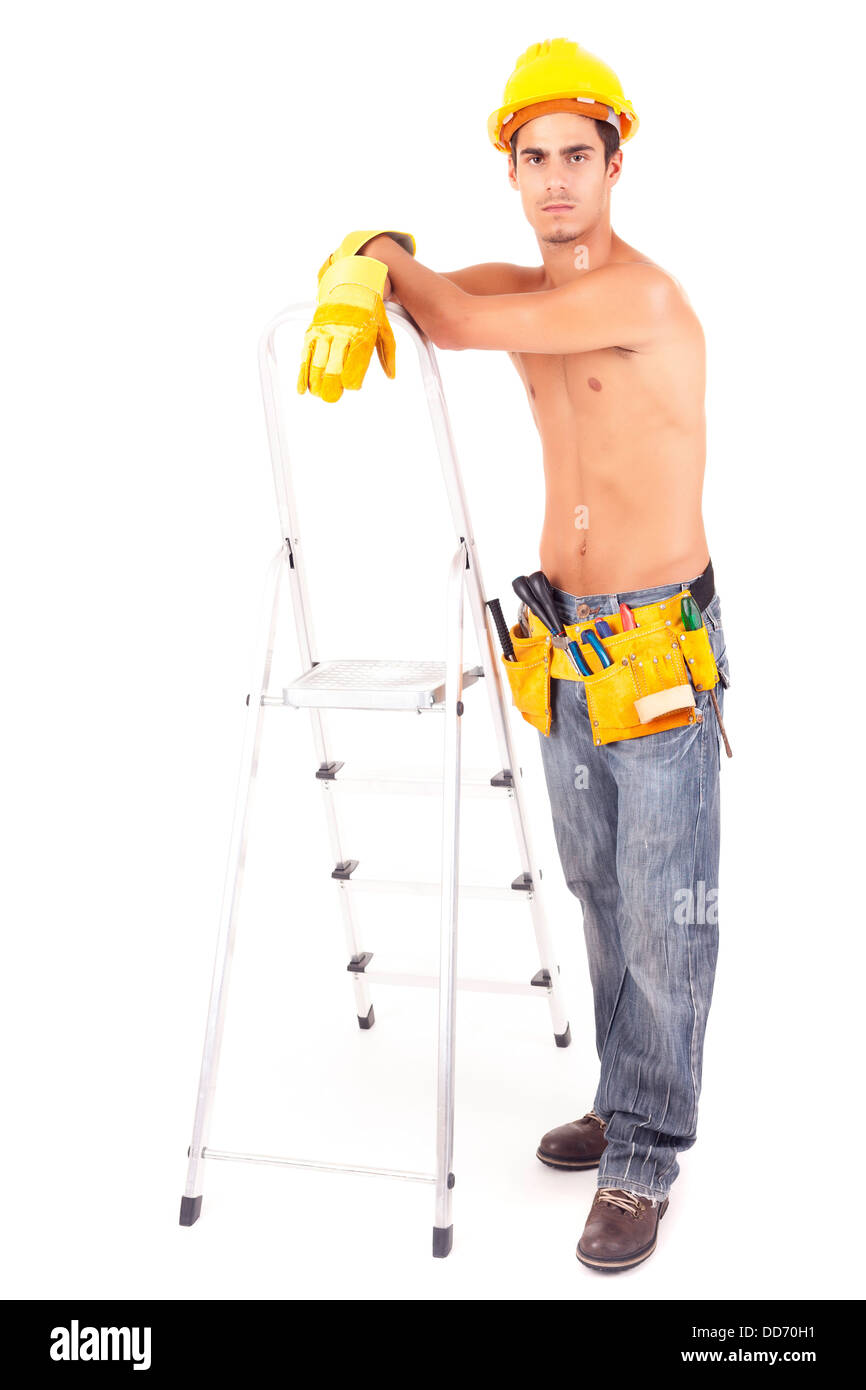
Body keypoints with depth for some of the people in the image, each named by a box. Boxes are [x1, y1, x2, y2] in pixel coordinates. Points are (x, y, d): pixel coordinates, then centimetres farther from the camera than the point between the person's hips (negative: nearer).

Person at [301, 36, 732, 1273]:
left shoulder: (642, 296, -18)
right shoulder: (524, 287, 7)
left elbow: (457, 326, -19)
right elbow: (426, 290, 16)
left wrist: (395, 263, 2)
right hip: (563, 639, 8)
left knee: (665, 914, 0)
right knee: (601, 892, 16)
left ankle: (643, 1164, 11)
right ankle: (632, 1102, 32)